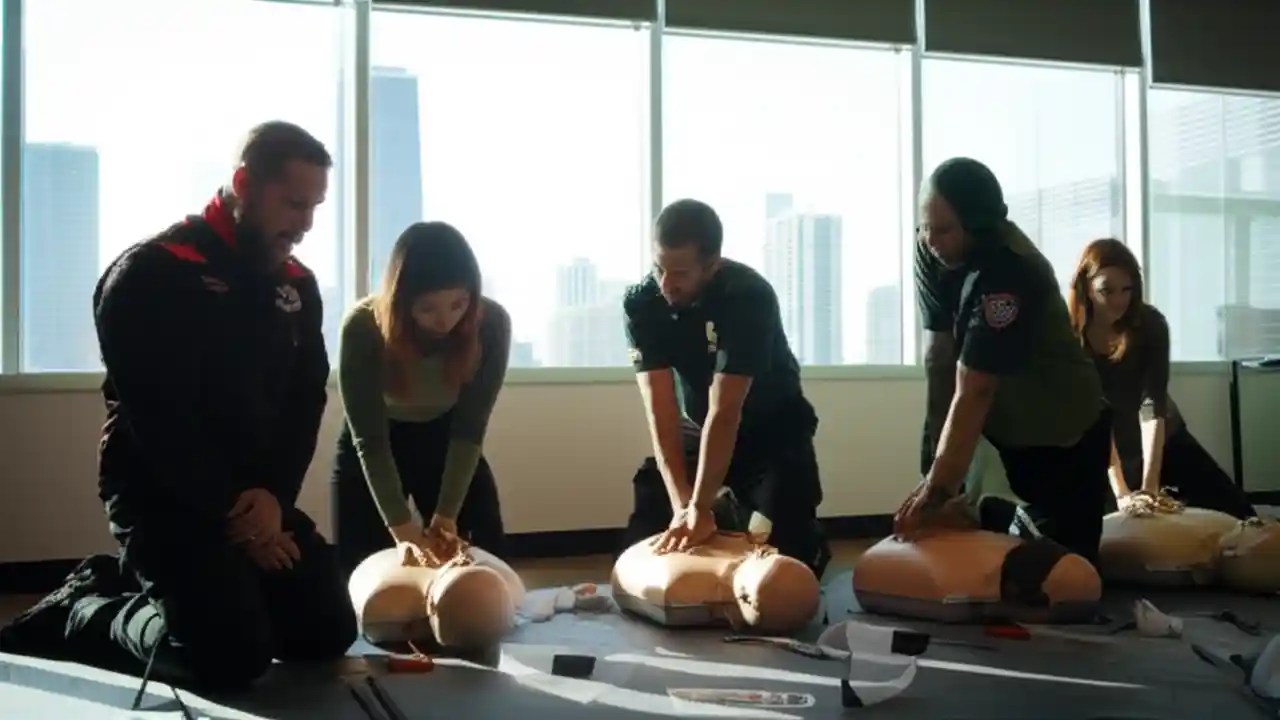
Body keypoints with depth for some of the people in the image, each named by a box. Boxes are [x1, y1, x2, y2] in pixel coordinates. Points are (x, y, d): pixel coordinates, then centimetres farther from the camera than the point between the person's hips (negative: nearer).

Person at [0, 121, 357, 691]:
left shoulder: (297, 285, 8)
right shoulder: (151, 274, -12)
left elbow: (306, 401, 5)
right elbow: (157, 419, -17)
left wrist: (276, 494, -12)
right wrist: (229, 516, -16)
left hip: (259, 495, 8)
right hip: (164, 497, -7)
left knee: (329, 633, 4)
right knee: (234, 657, -21)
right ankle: (79, 615, 8)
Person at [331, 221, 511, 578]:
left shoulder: (491, 324, -27)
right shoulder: (363, 328, -30)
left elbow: (469, 431, -20)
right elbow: (369, 441, -25)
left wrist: (447, 513, -26)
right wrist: (401, 526, -30)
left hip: (447, 443, 2)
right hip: (371, 454, -1)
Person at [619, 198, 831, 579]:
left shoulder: (749, 296, -31)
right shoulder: (641, 303, -19)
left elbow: (725, 411, -34)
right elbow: (660, 411, -23)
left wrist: (700, 509, -35)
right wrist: (682, 506, -31)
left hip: (773, 429, -3)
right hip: (699, 429, 4)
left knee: (790, 546, -14)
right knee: (641, 541, -4)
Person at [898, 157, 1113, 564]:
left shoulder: (1009, 270, -30)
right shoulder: (930, 252, -11)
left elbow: (973, 391, -32)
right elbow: (939, 359, -13)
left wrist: (938, 489, -32)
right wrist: (938, 465, -15)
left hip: (1062, 434, -5)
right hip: (1001, 425, 5)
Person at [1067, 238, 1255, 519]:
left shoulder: (1150, 324, -19)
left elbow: (1153, 404, -27)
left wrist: (1150, 483, -37)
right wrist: (1120, 492, -34)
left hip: (1164, 442, 2)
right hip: (1101, 456, -1)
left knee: (1242, 517, -1)